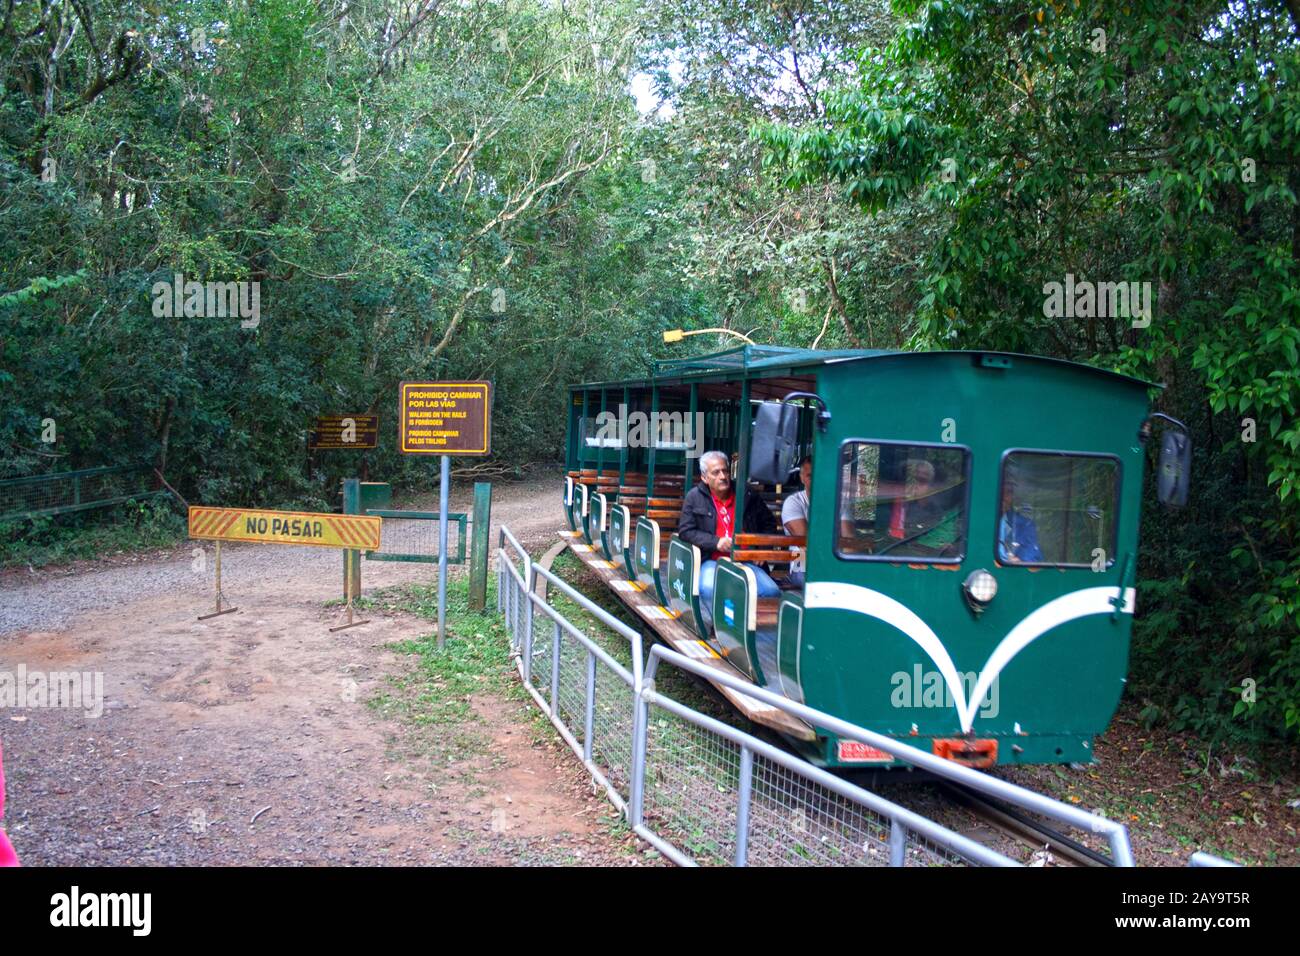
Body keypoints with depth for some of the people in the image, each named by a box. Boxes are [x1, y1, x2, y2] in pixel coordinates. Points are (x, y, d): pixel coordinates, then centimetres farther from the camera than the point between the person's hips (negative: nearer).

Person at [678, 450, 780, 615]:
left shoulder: (748, 496, 14)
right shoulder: (694, 497, 9)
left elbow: (769, 524, 27)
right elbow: (685, 531, 2)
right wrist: (716, 542, -10)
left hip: (745, 562, 2)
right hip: (711, 562, -2)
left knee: (772, 591, -24)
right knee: (708, 589, -36)